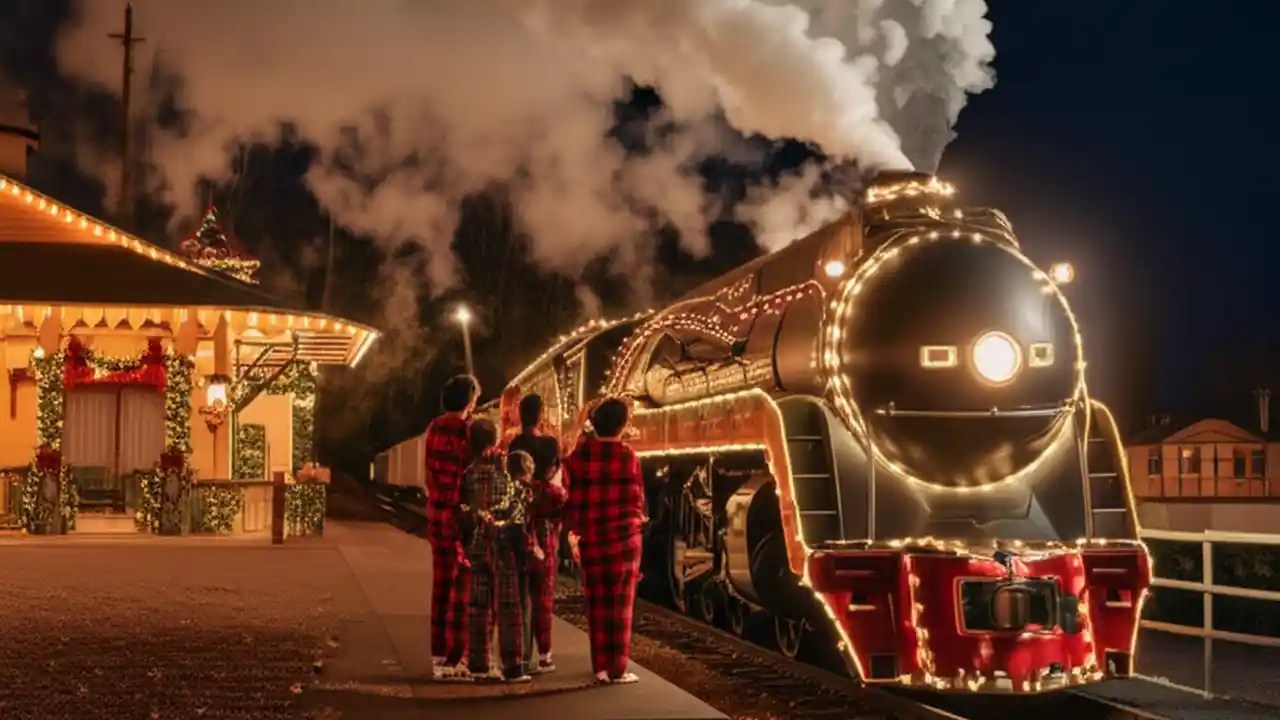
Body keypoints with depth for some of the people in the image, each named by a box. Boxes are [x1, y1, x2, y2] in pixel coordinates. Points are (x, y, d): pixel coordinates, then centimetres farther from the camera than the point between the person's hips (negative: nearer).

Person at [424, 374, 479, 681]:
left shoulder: (434, 428, 8)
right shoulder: (463, 430, -16)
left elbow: (434, 474, 12)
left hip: (437, 515, 8)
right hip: (461, 516, -8)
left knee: (441, 586, 15)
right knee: (461, 589, -2)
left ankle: (439, 655, 22)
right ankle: (452, 660, 0)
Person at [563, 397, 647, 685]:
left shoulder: (579, 454, 0)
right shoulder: (627, 455, -8)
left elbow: (573, 497, -1)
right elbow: (635, 497, -3)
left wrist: (574, 531, 9)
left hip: (590, 536, 3)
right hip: (623, 535, -3)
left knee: (597, 602, 10)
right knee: (620, 602, 2)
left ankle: (600, 666, 11)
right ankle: (618, 668, 2)